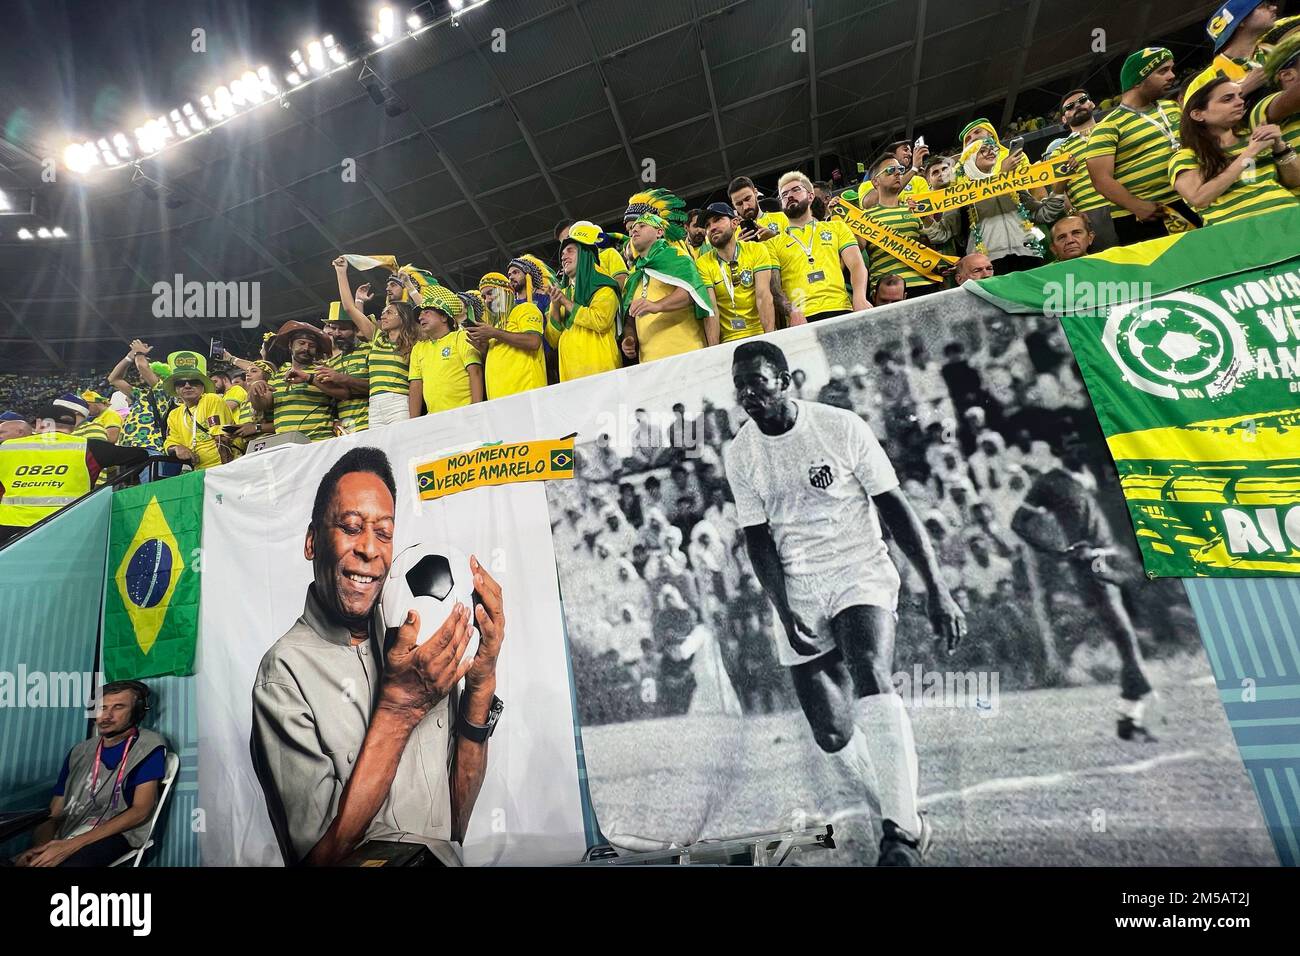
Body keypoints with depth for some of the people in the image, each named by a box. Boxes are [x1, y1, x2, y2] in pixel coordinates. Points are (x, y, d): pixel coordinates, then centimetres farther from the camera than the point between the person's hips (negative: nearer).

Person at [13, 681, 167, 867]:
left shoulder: (148, 746, -2)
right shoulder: (80, 752, 16)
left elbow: (140, 810, -9)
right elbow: (54, 813, 12)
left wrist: (72, 845, -16)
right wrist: (39, 848, -10)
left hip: (115, 834, -6)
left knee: (70, 863, -35)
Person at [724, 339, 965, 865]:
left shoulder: (841, 427, -8)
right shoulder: (740, 455, 0)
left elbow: (894, 506, -4)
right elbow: (758, 539, 0)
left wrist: (937, 589, -7)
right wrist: (783, 610, -12)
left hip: (860, 572, -2)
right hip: (798, 592, 3)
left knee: (870, 678, -30)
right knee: (831, 733, 5)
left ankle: (903, 830, -13)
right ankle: (901, 819, 32)